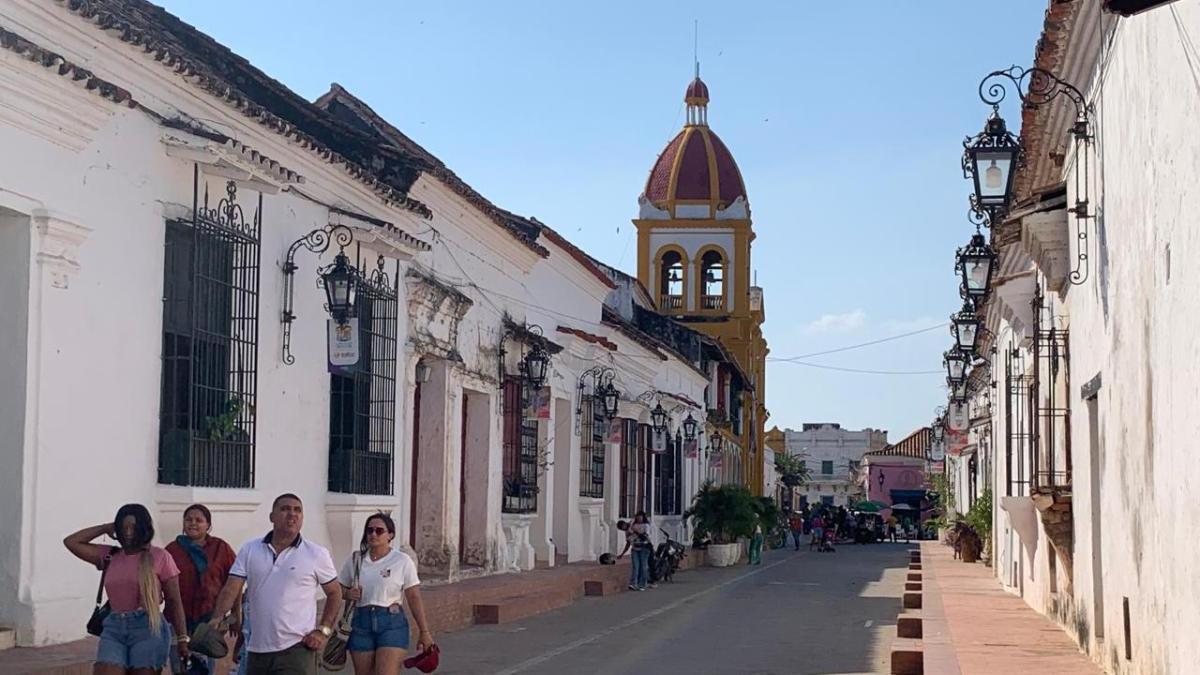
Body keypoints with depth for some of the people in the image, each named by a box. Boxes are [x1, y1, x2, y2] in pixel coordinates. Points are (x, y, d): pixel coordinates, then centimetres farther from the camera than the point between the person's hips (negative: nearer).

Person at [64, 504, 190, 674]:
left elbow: (174, 601, 2)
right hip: (114, 628, 4)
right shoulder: (110, 557, 14)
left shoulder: (159, 557, 2)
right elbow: (71, 542, 16)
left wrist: (182, 639, -2)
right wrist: (105, 528, 12)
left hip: (148, 628, -4)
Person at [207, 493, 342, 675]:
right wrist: (218, 617, -19)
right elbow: (231, 589, -1)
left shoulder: (316, 554, 1)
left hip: (296, 649, -3)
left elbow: (334, 593, 10)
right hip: (257, 649, 3)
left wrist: (323, 631, -2)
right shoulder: (250, 550, 6)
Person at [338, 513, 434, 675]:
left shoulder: (402, 561, -3)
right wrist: (348, 594, -8)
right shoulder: (355, 559, 6)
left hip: (392, 624, -4)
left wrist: (424, 632, -2)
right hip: (362, 623, 4)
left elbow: (414, 598, -2)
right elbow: (338, 588, 15)